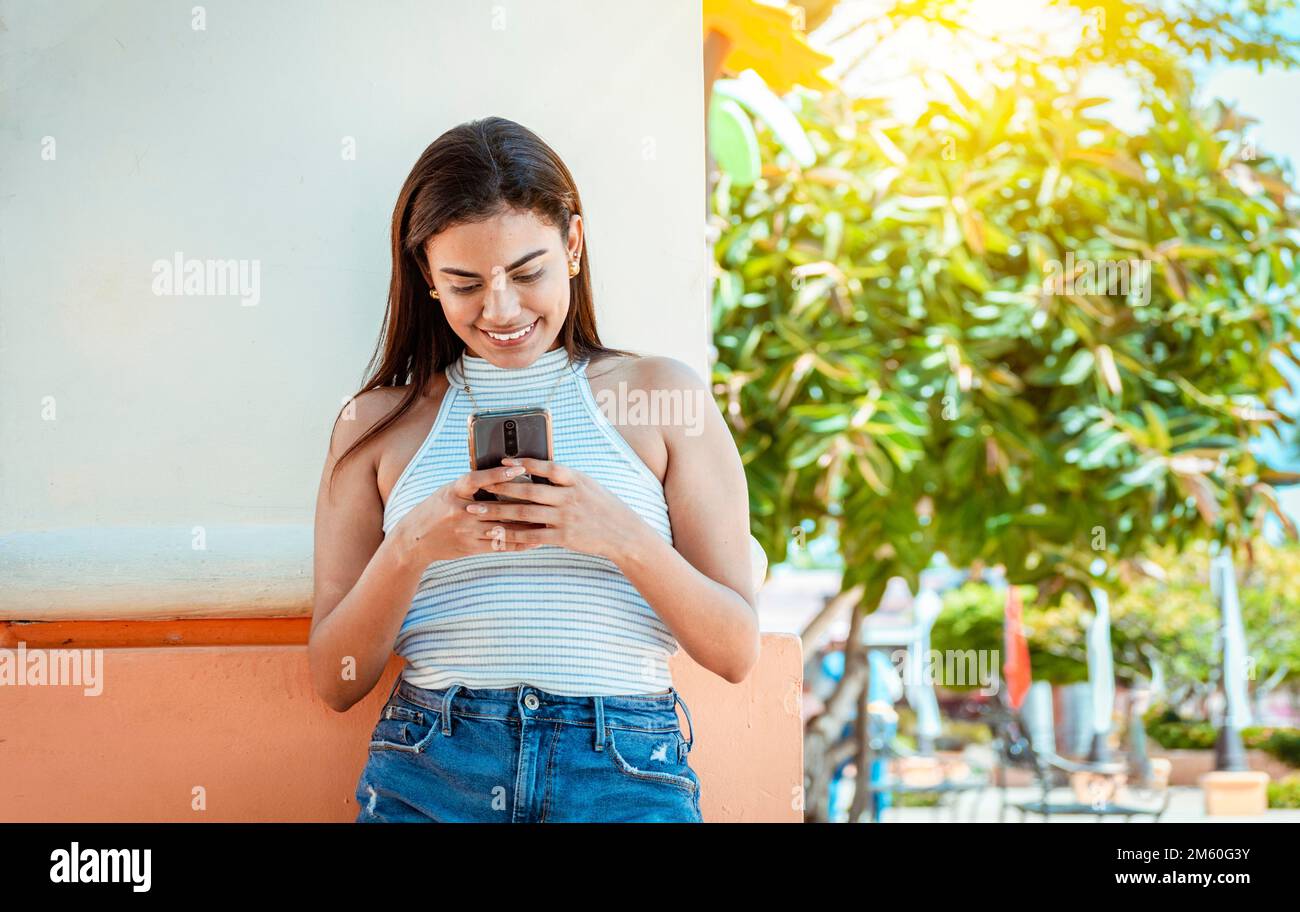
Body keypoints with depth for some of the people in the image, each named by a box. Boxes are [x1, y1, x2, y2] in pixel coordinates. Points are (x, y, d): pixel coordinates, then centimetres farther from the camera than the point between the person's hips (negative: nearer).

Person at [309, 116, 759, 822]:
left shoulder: (664, 395, 10)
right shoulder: (379, 423, 12)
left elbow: (736, 652, 6)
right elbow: (336, 683, 9)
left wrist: (624, 538, -11)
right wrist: (409, 548, -8)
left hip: (626, 779, -1)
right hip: (428, 776, 1)